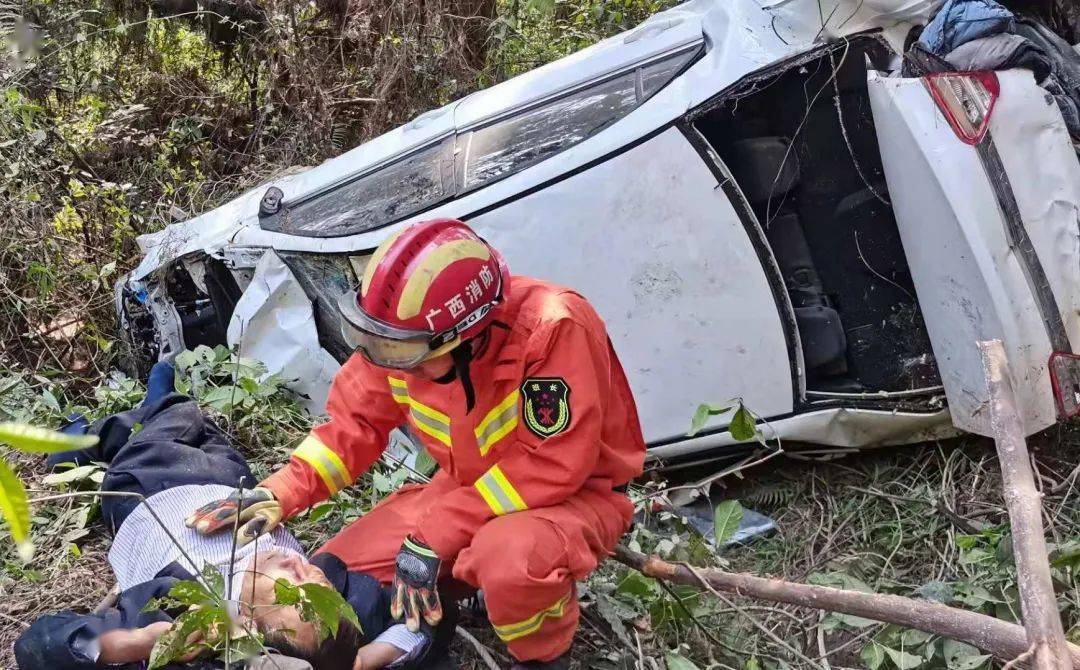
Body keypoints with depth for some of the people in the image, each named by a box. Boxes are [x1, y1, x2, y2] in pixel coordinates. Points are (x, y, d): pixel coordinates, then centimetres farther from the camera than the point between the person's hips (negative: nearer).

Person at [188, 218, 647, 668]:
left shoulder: (553, 327, -33)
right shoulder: (402, 334, -14)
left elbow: (551, 467, -31)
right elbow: (356, 424, 0)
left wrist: (434, 537, -28)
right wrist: (280, 494, -15)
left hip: (576, 493, -6)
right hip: (467, 488, 6)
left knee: (510, 558, -39)